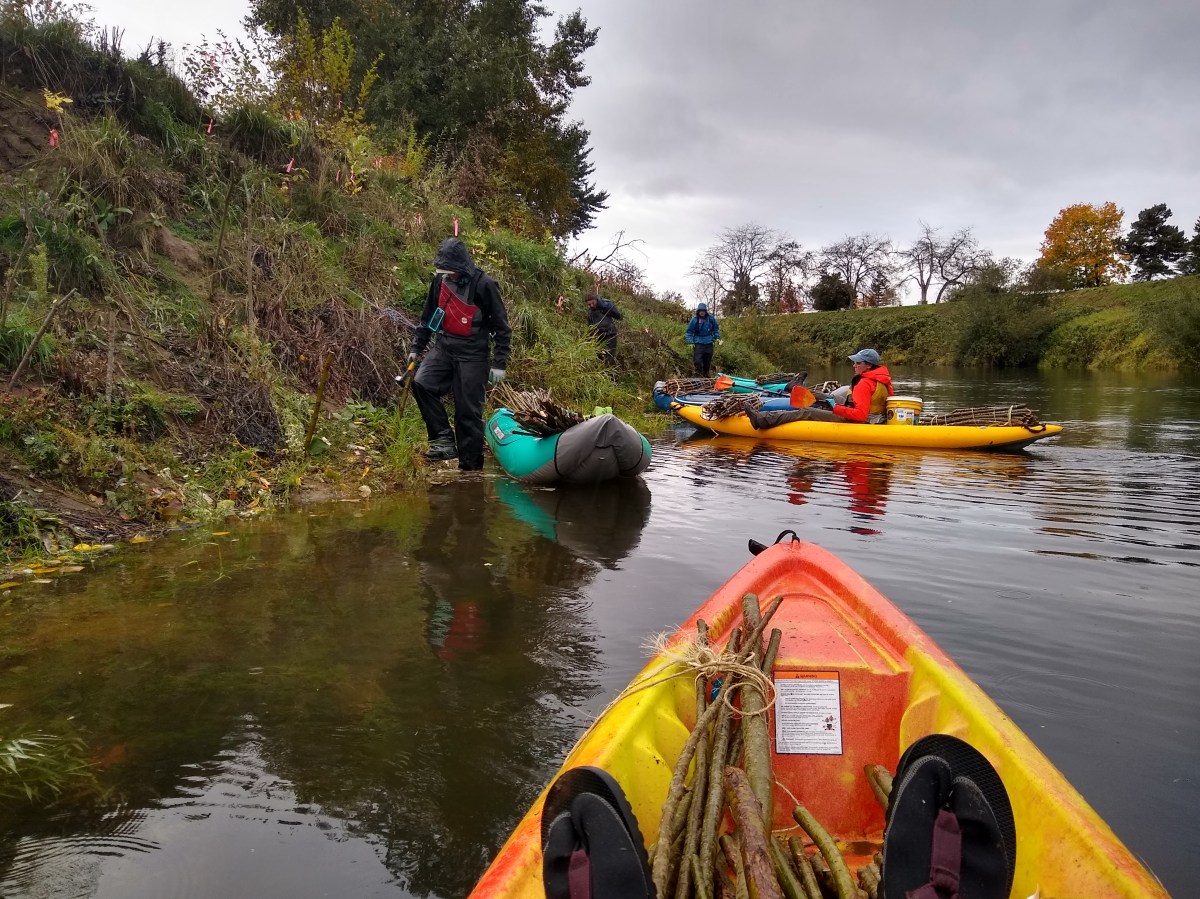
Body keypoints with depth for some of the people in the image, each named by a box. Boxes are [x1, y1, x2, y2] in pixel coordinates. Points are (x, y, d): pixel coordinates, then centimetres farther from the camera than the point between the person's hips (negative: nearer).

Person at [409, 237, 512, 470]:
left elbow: (502, 326, -8)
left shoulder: (484, 284, -12)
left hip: (472, 353, -5)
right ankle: (444, 440, -11)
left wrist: (499, 364, -11)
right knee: (421, 383, -17)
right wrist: (416, 347, 15)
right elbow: (428, 317, 18)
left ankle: (471, 466, 5)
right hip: (444, 347, 5)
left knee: (468, 411, -4)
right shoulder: (440, 280, 4)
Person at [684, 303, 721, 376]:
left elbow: (716, 329, 16)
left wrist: (717, 337, 5)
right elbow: (689, 331, 0)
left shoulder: (711, 319, 1)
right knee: (697, 361, -14)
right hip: (698, 343, -3)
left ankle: (706, 376, 25)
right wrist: (690, 342, -8)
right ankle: (699, 376, -6)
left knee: (707, 362, 11)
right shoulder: (694, 319, -5)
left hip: (709, 343, 3)